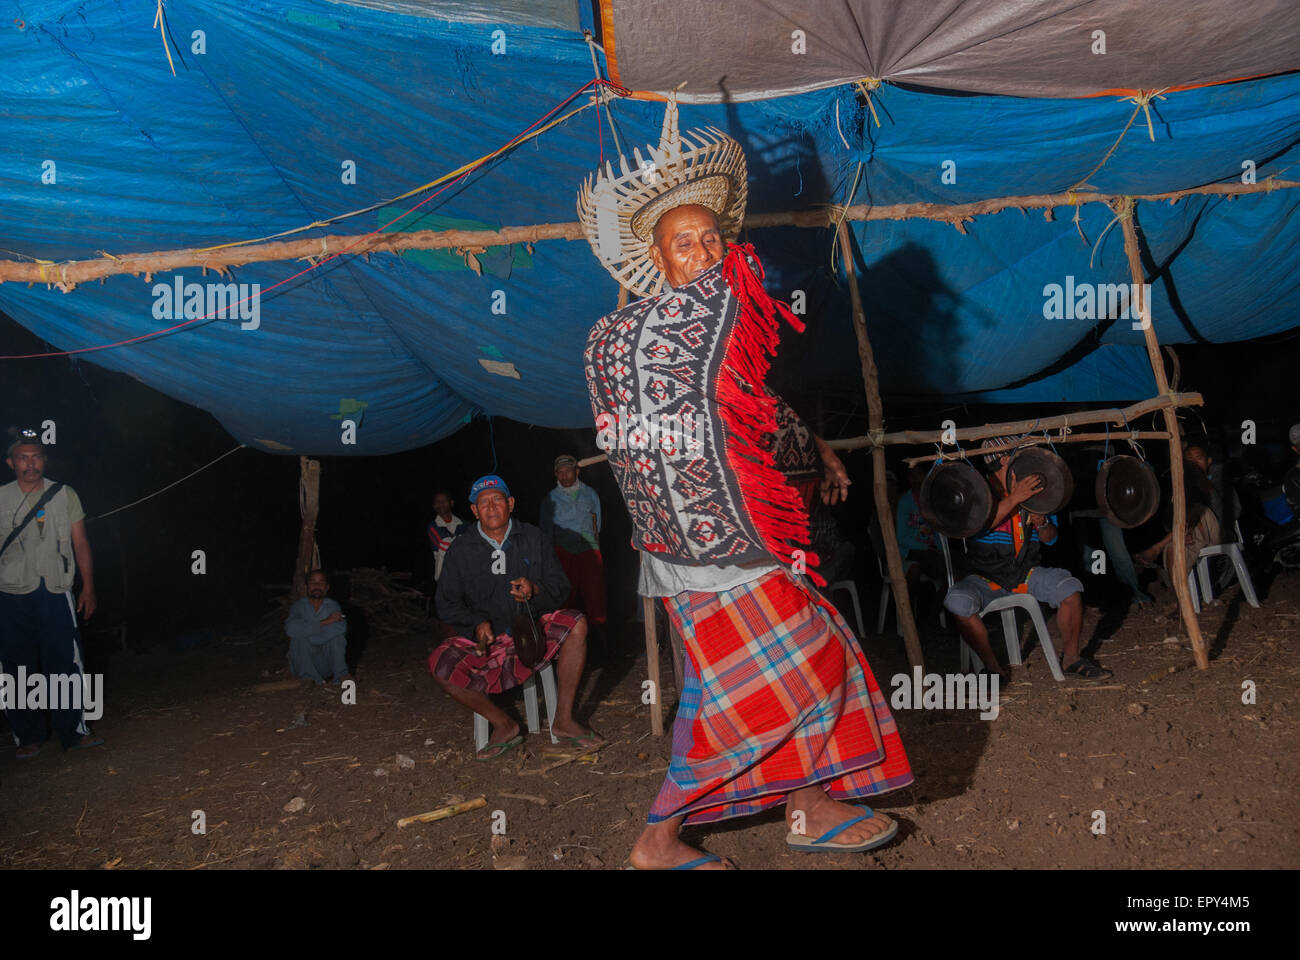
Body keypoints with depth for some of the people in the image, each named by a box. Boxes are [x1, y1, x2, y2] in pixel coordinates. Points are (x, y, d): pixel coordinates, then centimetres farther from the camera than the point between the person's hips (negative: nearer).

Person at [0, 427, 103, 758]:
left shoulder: (65, 495, 6)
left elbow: (81, 544, 9)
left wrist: (88, 588, 4)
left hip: (55, 594, 0)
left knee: (66, 665, -4)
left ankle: (74, 732, 4)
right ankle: (28, 737, 16)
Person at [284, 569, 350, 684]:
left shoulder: (333, 606, -1)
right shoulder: (299, 605, -3)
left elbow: (342, 626, -24)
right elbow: (290, 628, -26)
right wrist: (324, 623, -28)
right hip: (303, 659, 0)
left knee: (337, 634, -22)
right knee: (299, 636, -25)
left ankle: (341, 674, -18)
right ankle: (308, 676, -21)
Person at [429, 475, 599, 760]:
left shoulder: (534, 538, 3)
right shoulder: (461, 550, 1)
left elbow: (560, 588, 3)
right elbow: (448, 605, 2)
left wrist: (534, 590, -20)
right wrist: (477, 624, -17)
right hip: (486, 638, 0)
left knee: (576, 624, -28)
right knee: (440, 665, -27)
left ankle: (563, 720, -17)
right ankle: (504, 726, -7)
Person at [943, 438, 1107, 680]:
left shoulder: (1031, 491, 8)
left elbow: (1050, 539, 10)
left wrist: (1042, 523, -14)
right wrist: (1014, 499, -33)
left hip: (1026, 573, 4)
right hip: (987, 576, -4)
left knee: (1071, 587, -21)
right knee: (958, 601, -33)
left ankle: (1071, 658, -3)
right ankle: (993, 668, -17)